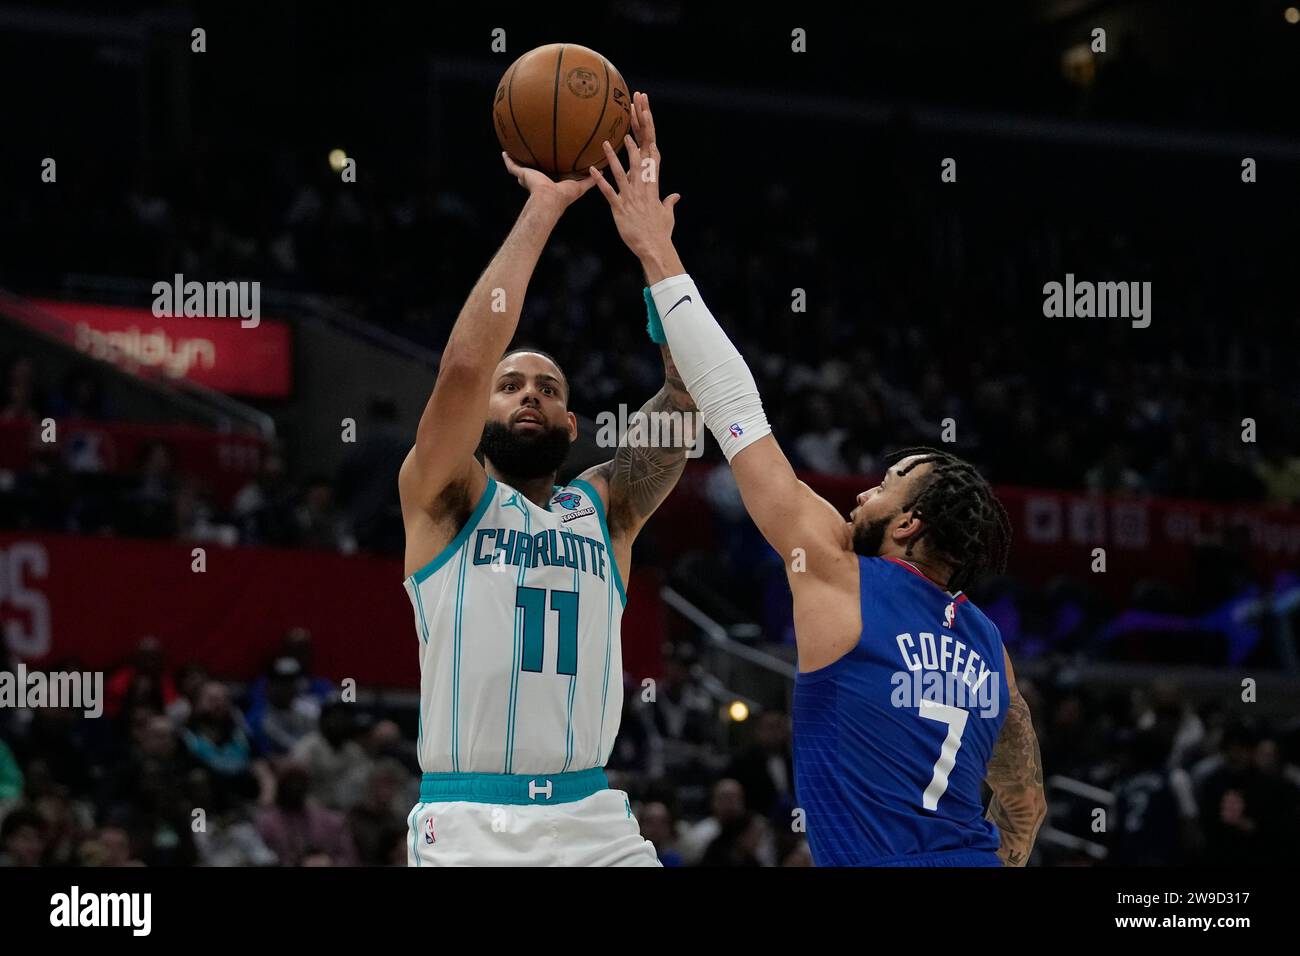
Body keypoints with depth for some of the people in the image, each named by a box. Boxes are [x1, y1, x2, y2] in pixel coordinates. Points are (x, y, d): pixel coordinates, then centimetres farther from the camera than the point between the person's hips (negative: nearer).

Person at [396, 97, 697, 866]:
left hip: (594, 823, 4)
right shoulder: (445, 500, 5)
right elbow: (464, 365, -12)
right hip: (468, 825, -3)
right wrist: (543, 209, -10)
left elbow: (693, 389, 3)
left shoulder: (606, 509, 14)